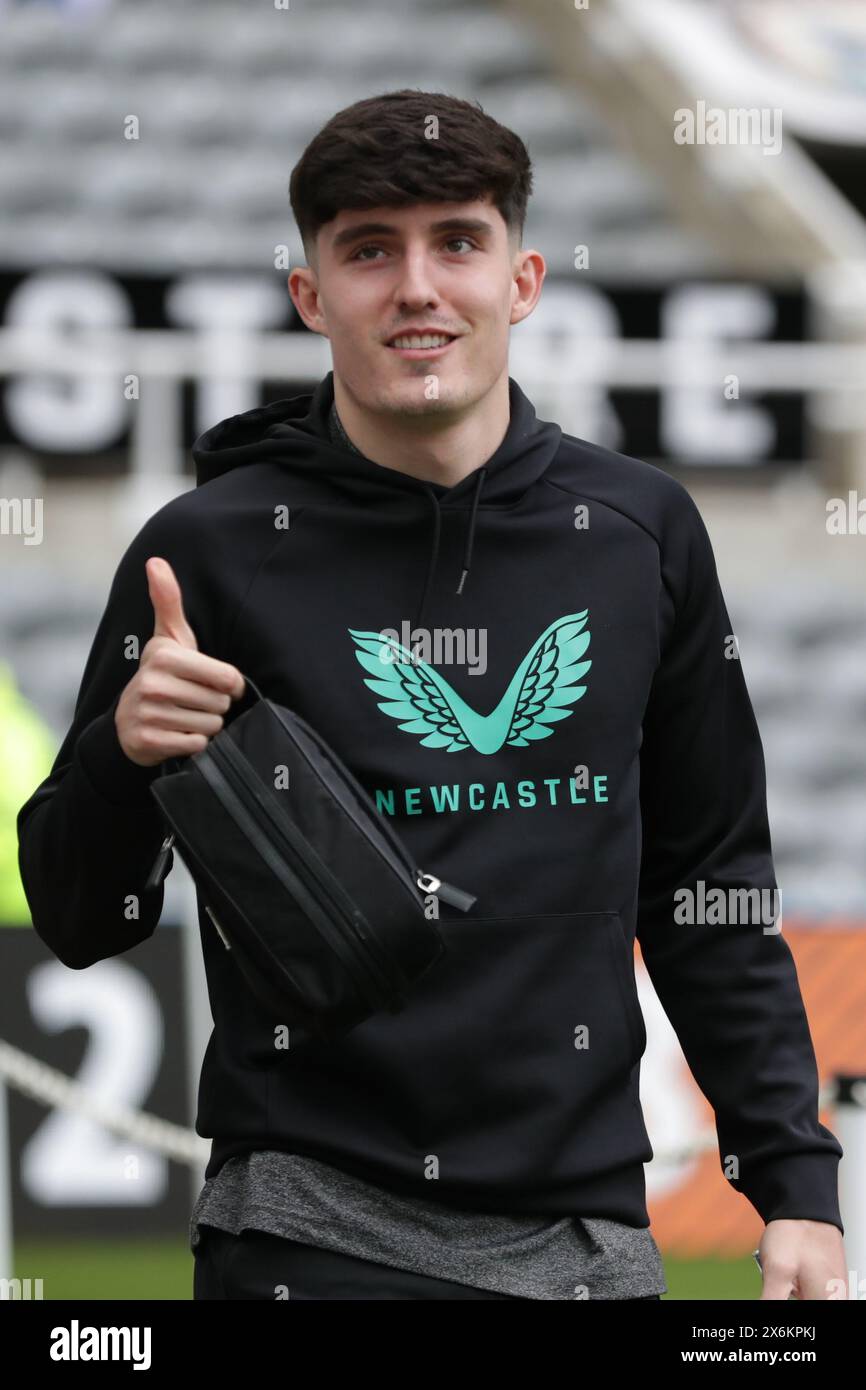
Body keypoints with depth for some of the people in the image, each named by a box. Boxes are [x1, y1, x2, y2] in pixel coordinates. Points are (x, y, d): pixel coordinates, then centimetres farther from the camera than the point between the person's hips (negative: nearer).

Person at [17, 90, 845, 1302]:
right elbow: (78, 922, 2)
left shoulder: (640, 531, 6)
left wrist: (794, 1180, 8)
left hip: (586, 1228, 3)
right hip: (315, 1232, -3)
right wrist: (124, 756, -17)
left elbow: (713, 889, 14)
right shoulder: (211, 549, -3)